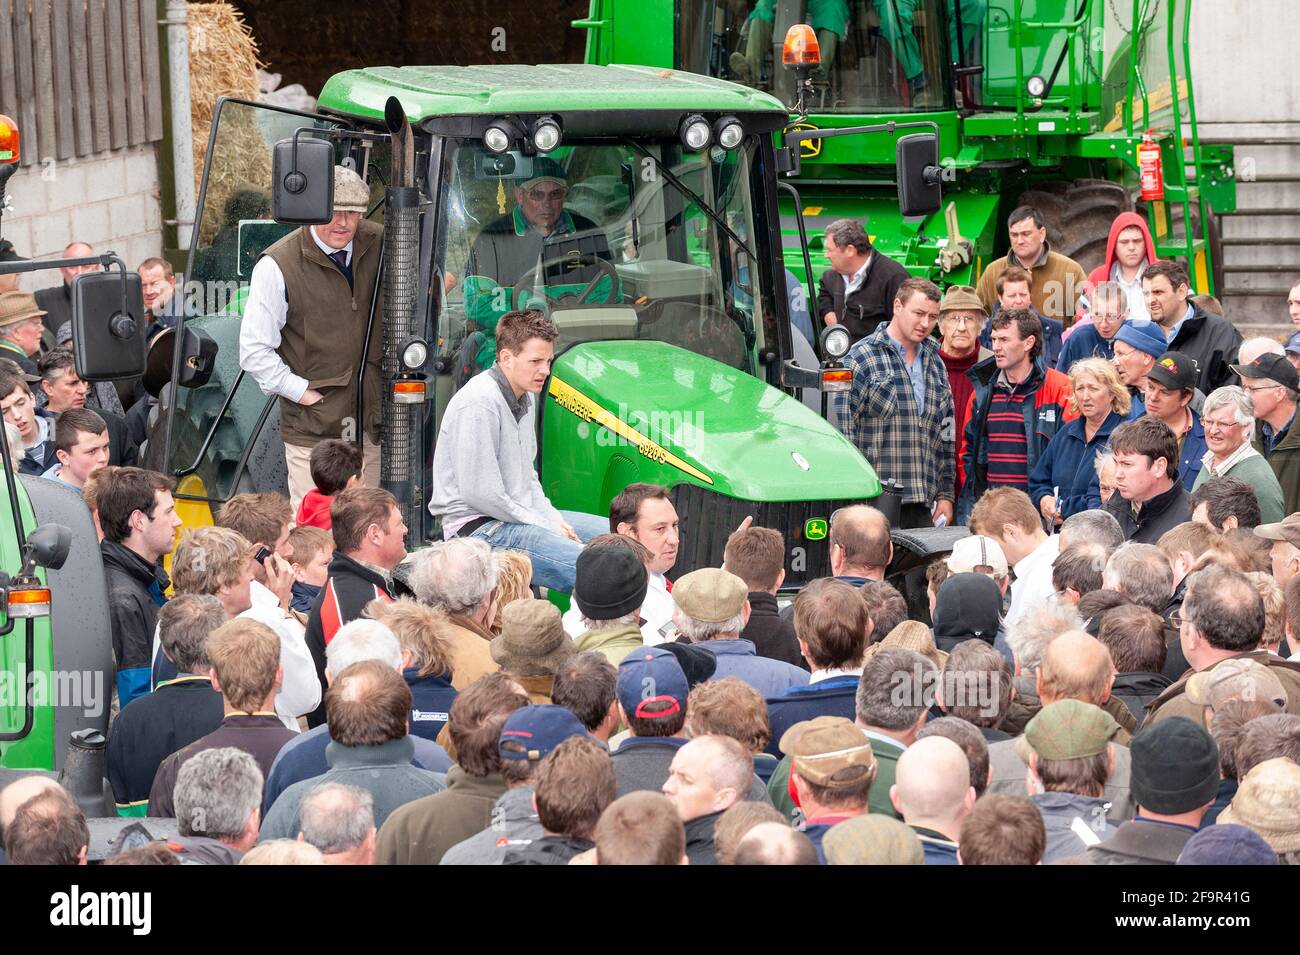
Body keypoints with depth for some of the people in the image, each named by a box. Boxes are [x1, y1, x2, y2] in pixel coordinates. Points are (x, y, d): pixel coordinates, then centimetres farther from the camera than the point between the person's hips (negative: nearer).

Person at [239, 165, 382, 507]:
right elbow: (254, 352, -7)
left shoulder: (377, 245, 5)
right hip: (312, 429, -5)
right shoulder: (277, 266, -8)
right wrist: (303, 392, -10)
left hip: (371, 427, 5)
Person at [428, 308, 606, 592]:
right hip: (478, 525, -10)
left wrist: (553, 519, 5)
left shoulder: (525, 397, 13)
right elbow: (479, 493, -22)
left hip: (518, 514, 10)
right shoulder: (479, 403, -19)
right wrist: (546, 527, -14)